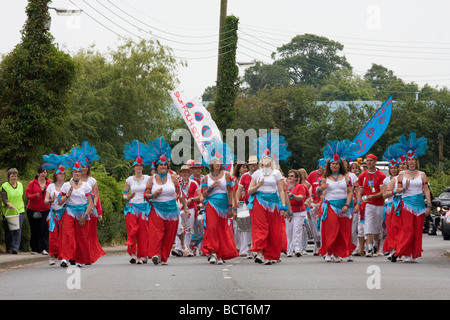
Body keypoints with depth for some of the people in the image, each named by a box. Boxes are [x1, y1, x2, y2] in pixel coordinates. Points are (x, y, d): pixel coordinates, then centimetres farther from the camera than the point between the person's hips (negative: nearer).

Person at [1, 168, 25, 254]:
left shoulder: (20, 185, 12)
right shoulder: (4, 186, -3)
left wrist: (23, 206, 19)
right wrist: (9, 204, -32)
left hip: (20, 211, 2)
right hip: (8, 211, -2)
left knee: (17, 230, -9)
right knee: (8, 231, 5)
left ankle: (15, 248, -12)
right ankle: (8, 247, 22)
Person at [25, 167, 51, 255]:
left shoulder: (49, 183, 5)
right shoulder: (32, 183, 0)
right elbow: (27, 194, -2)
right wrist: (35, 195, -19)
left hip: (45, 210, 0)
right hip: (33, 210, 0)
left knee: (44, 229, -10)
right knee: (34, 230, 4)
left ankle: (44, 248, -8)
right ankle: (34, 249, 15)